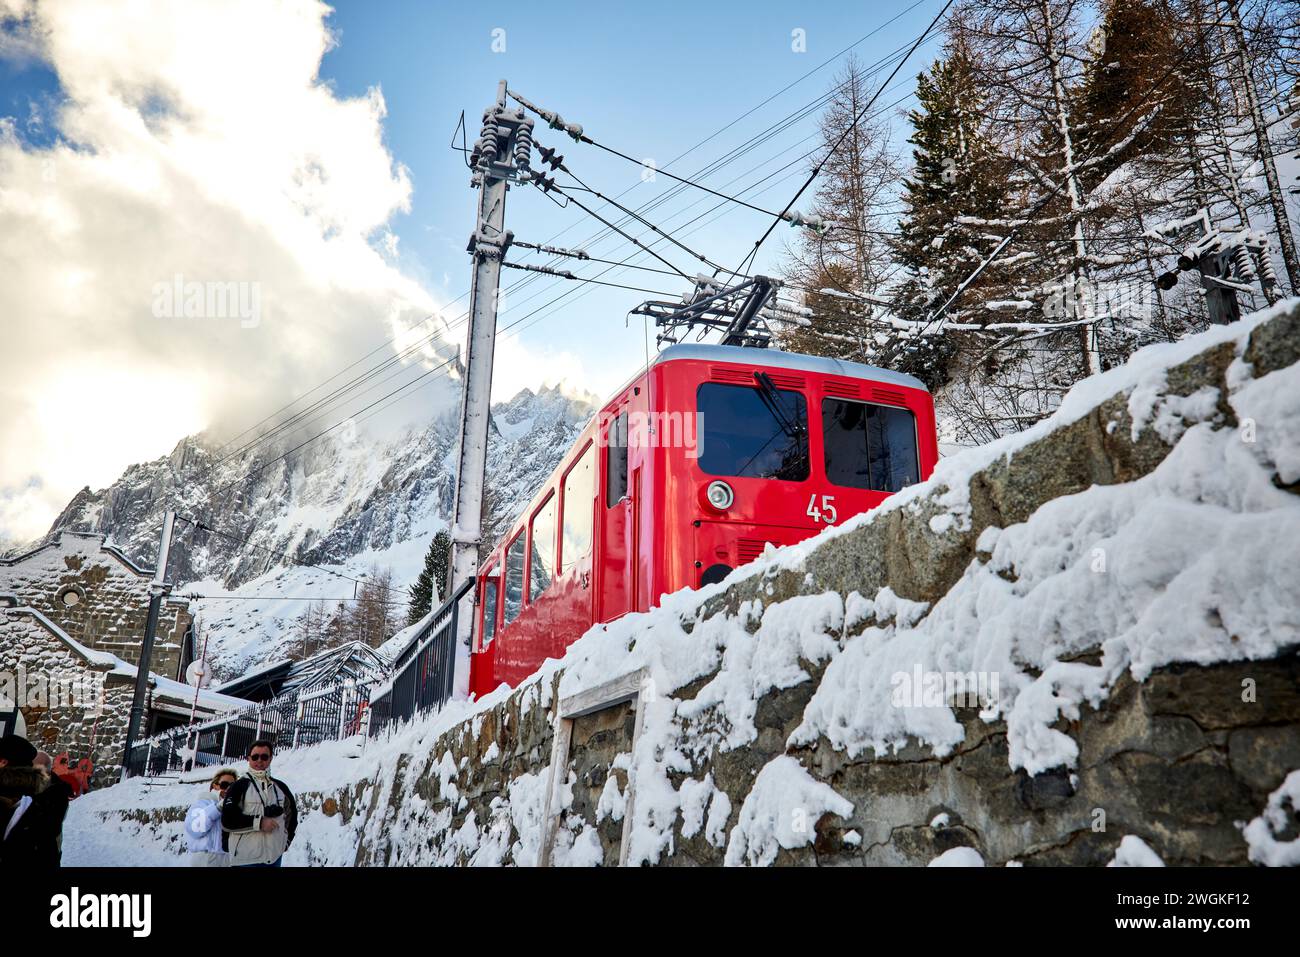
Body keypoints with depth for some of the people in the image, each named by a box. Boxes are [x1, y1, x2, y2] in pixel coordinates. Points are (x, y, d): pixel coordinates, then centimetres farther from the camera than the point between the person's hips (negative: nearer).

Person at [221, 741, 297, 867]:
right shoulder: (238, 787, -2)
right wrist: (259, 822, -16)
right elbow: (227, 820, -11)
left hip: (275, 857, 5)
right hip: (245, 859, -5)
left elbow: (291, 814, 25)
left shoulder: (281, 787, 13)